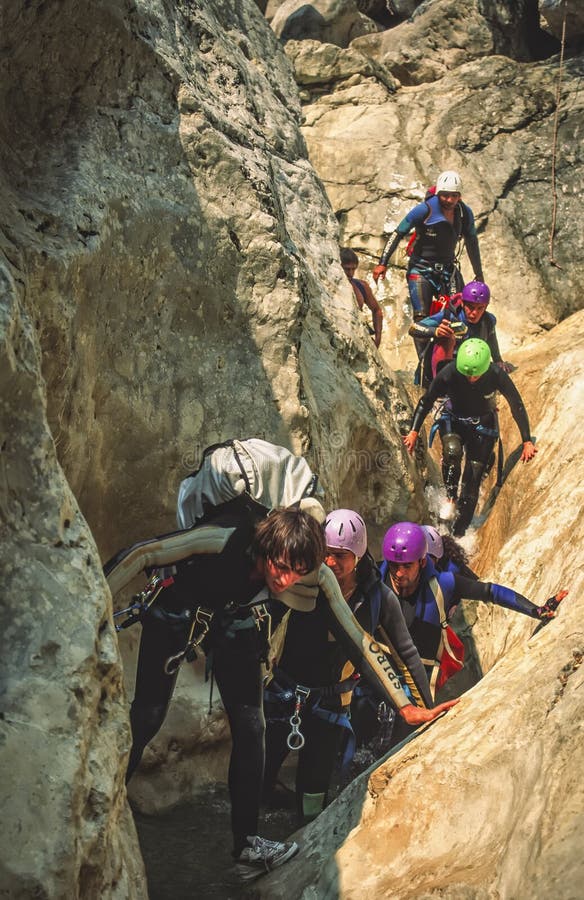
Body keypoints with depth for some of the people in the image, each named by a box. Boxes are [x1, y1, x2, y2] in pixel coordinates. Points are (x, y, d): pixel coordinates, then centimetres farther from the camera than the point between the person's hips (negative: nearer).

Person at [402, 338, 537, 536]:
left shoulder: (497, 376, -28)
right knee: (452, 450, -34)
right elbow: (426, 401, -17)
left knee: (473, 479, -6)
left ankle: (459, 532, 6)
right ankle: (450, 498, -11)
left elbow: (517, 406, -19)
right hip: (453, 419, 0)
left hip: (482, 425, 0)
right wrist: (413, 431, -25)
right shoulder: (449, 373, -28)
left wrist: (527, 442, -22)